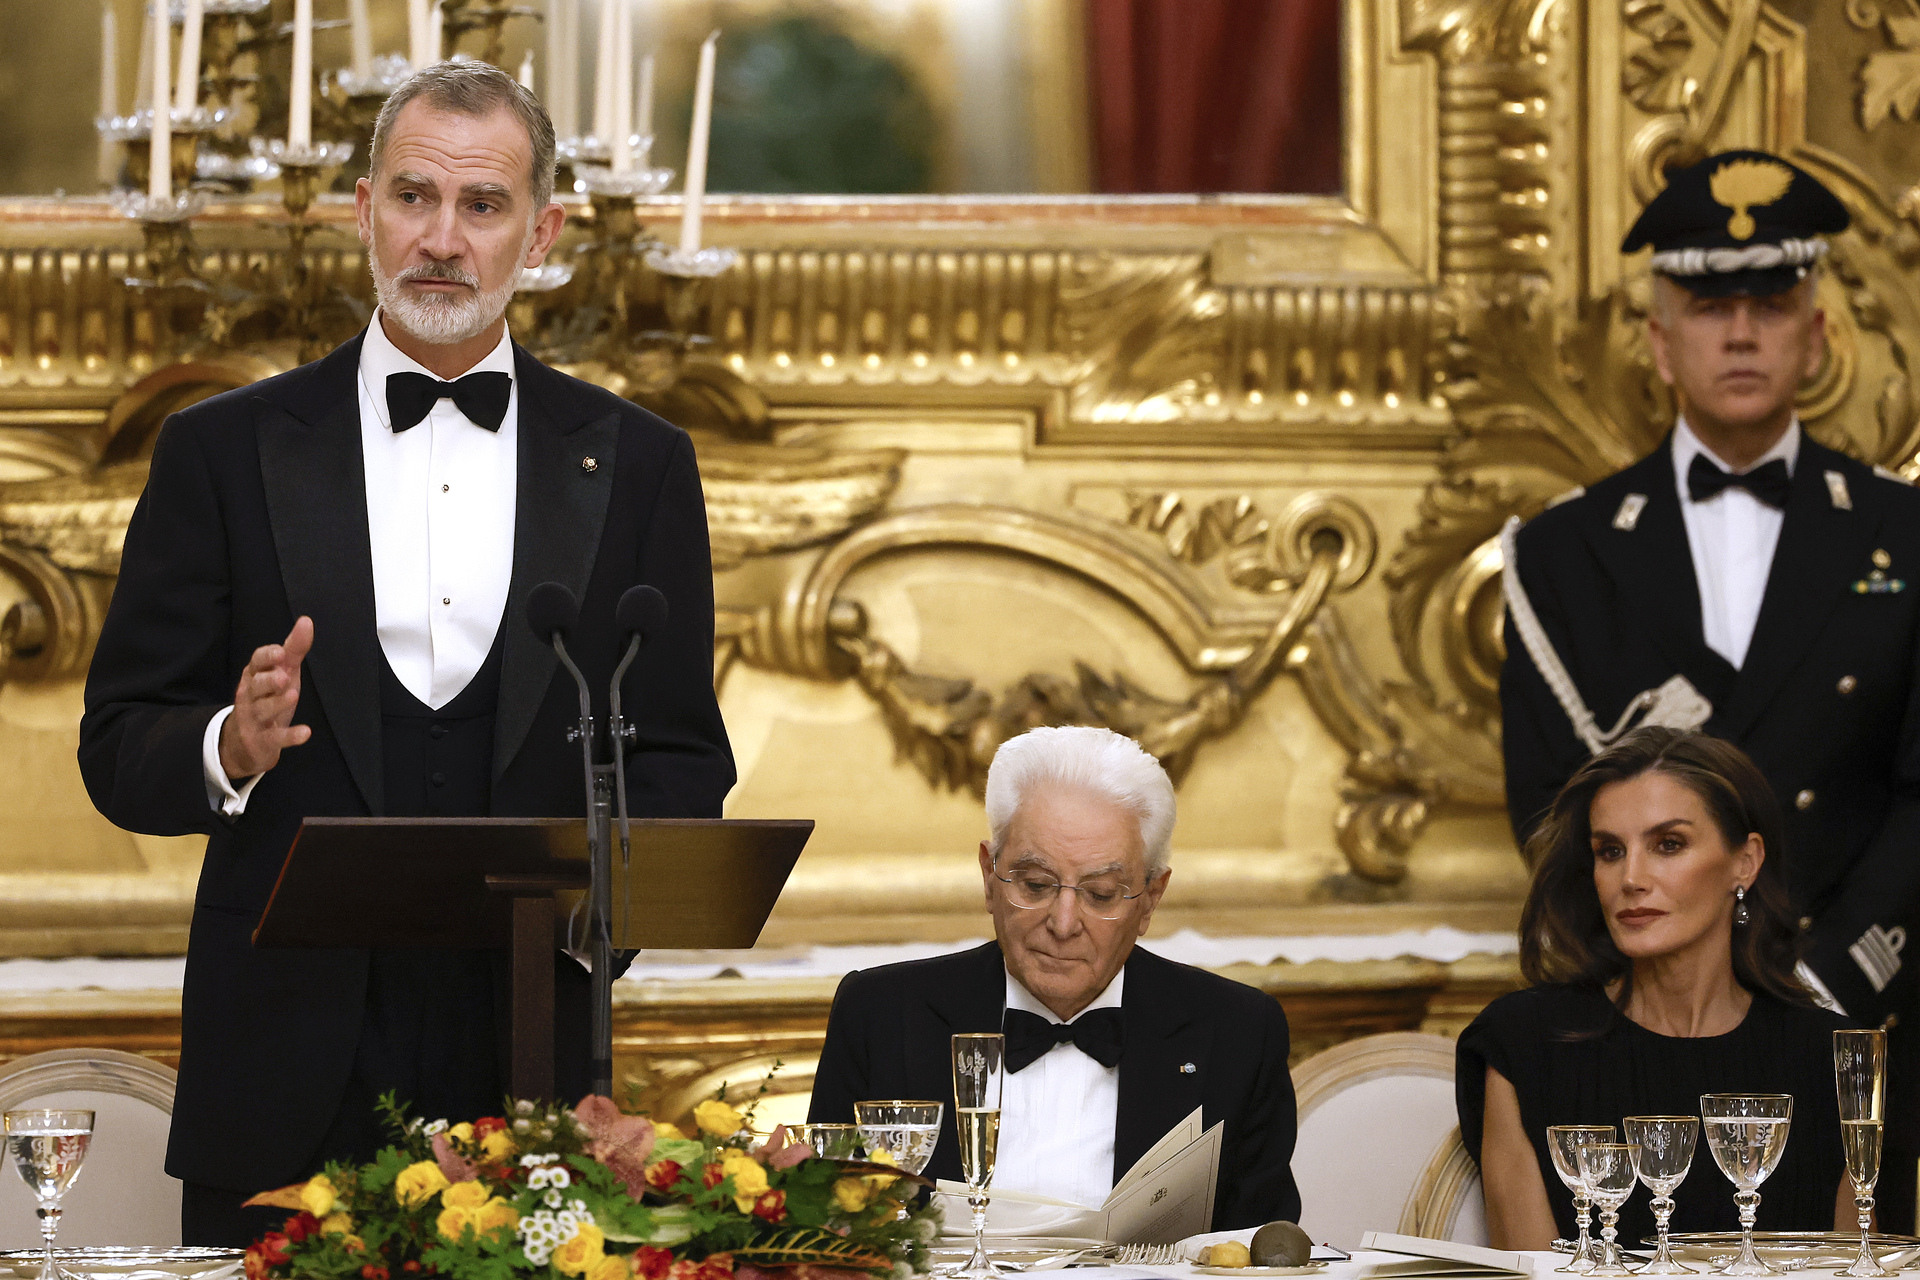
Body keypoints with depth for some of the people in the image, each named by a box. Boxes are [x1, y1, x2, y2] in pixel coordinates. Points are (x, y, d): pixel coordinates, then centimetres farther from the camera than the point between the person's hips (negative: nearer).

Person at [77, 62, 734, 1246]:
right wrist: (231, 750, -17)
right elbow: (117, 750, 4)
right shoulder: (225, 451, 6)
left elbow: (682, 759, 9)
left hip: (529, 1065, 1)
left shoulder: (634, 465, 9)